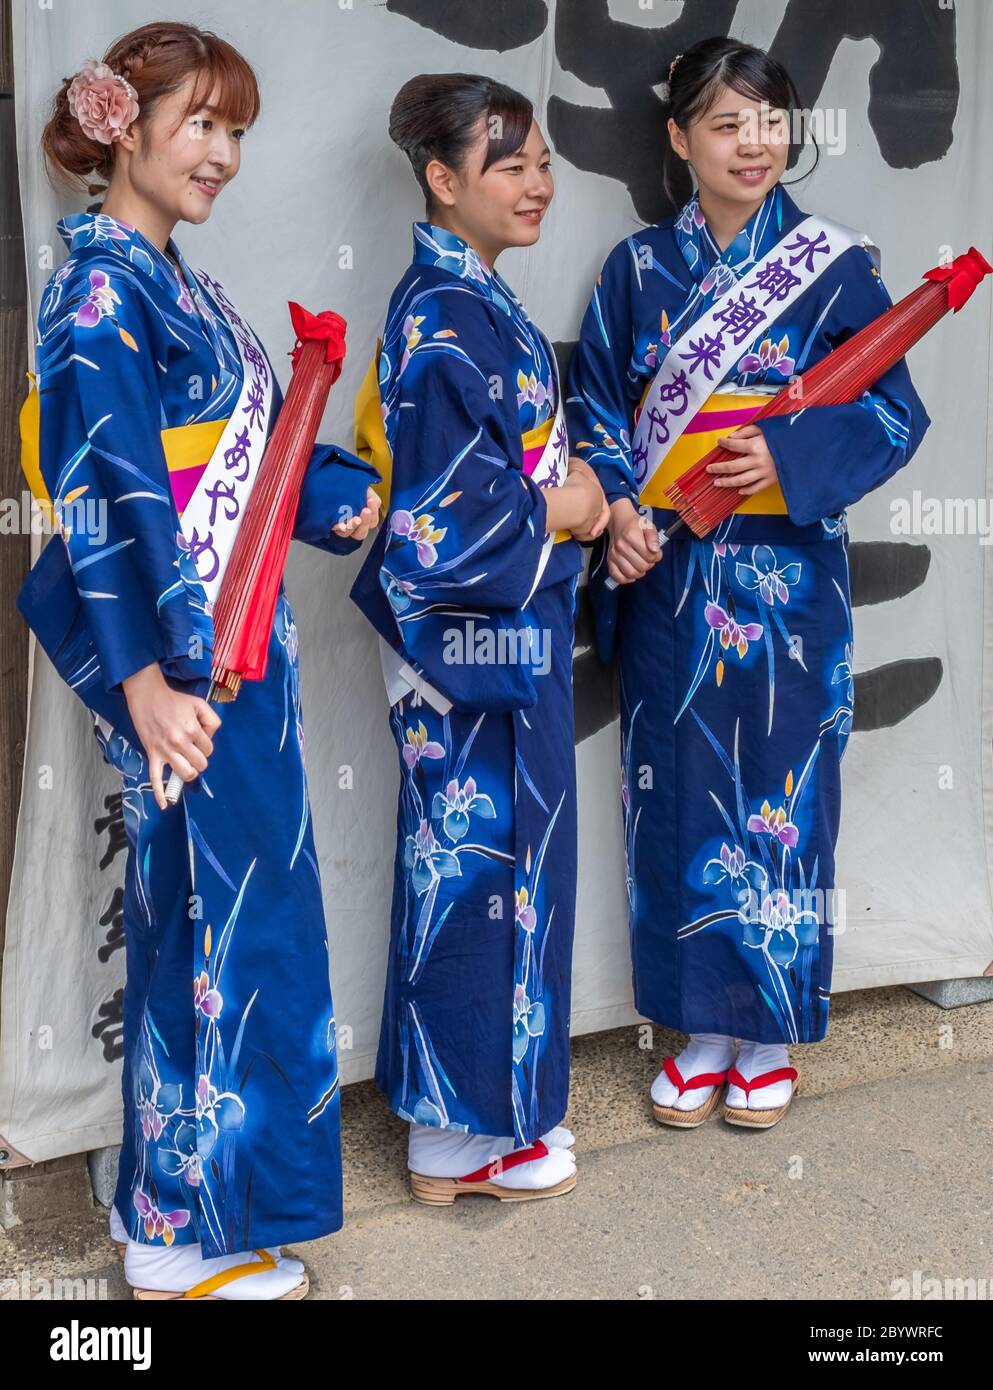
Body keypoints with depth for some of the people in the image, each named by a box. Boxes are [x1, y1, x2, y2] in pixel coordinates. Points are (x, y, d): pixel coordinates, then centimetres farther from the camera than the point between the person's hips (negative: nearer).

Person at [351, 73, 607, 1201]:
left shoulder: (461, 297, 13)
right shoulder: (451, 317, -18)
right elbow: (443, 506, -24)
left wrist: (564, 487, 3)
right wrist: (560, 510, -11)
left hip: (501, 624, 10)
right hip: (475, 633, -10)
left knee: (473, 858, 17)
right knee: (479, 861, 1)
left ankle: (467, 1112, 32)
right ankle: (463, 1139, 17)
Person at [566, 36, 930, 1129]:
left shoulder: (834, 266, 1)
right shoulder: (638, 268, 6)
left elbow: (893, 411, 0)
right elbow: (594, 408, 7)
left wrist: (789, 456, -16)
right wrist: (617, 509, -10)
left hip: (784, 573, -1)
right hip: (667, 576, 2)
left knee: (778, 788, 5)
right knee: (679, 792, 6)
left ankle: (771, 1033, 22)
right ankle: (699, 1030, 22)